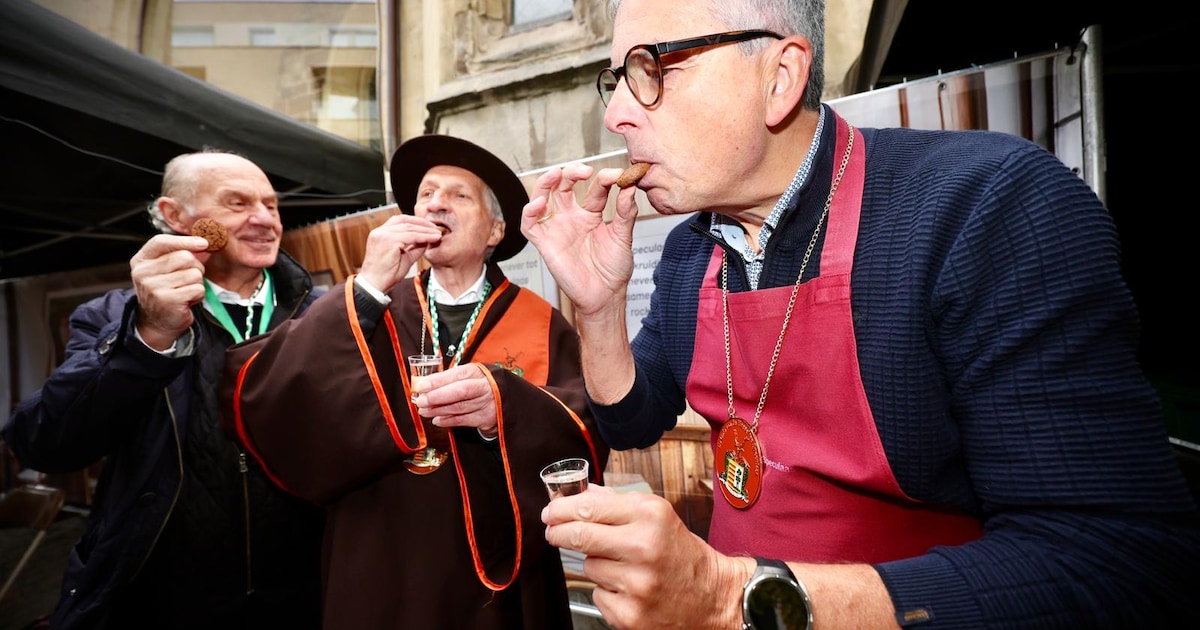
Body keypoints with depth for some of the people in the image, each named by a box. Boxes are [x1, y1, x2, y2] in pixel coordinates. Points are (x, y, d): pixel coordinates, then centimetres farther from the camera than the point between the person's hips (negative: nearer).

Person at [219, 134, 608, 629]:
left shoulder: (541, 327, -3)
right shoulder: (361, 310, 1)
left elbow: (587, 441, -13)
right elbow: (252, 408, -11)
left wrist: (503, 407, -32)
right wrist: (367, 287, -17)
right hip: (379, 584, 1)